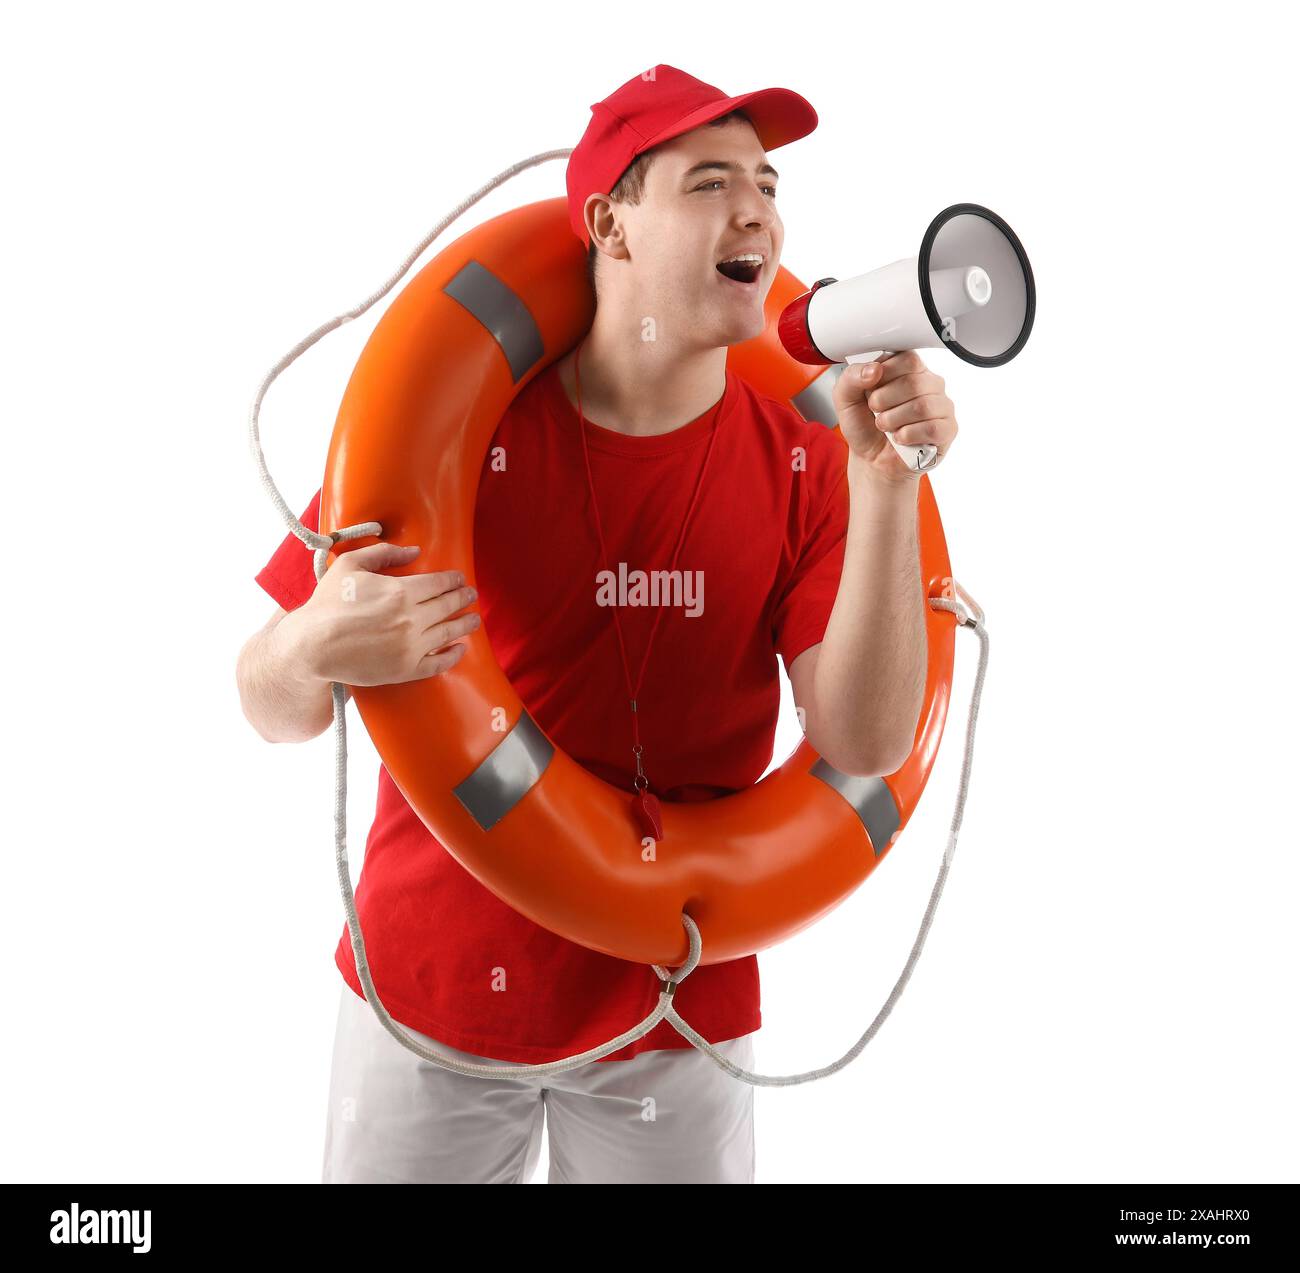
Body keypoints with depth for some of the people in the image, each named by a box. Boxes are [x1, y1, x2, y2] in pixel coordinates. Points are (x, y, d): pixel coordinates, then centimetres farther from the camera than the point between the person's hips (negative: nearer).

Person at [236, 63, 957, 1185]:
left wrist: (887, 487, -24)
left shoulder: (805, 464, -6)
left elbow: (865, 745, -16)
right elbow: (274, 712, -7)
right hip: (431, 989, 0)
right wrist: (310, 653, -30)